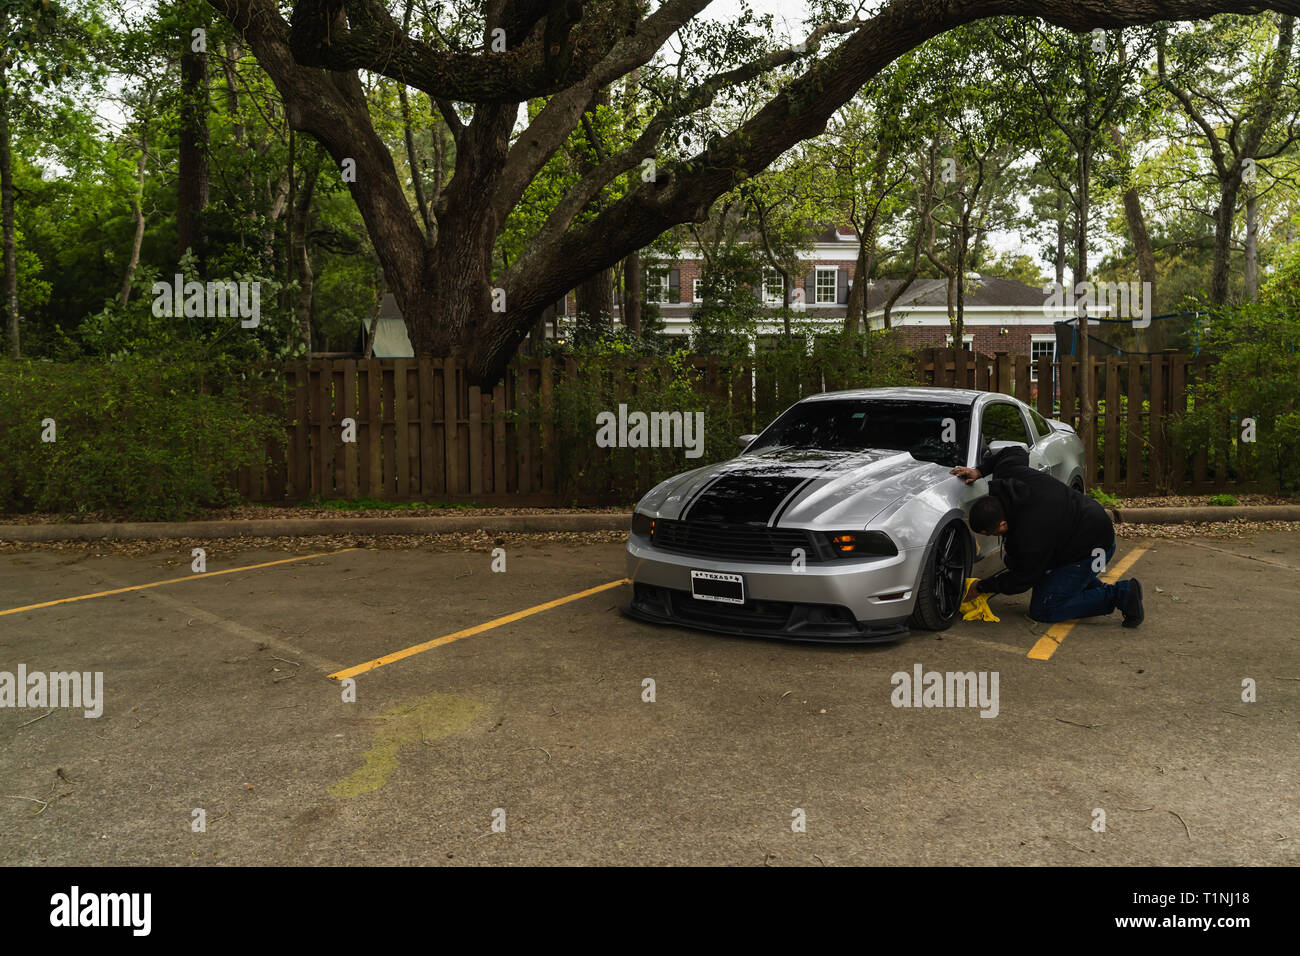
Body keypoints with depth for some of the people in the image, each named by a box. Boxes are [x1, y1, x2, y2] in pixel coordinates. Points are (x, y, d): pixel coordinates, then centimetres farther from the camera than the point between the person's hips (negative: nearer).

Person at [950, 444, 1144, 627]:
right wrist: (979, 471, 2)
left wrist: (981, 587, -4)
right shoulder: (1008, 473, -17)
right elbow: (1016, 451, 8)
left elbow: (1021, 580, -17)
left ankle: (1119, 595, -3)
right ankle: (1093, 587, 20)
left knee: (1042, 611, -5)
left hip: (1091, 548, -10)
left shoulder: (1030, 539, -36)